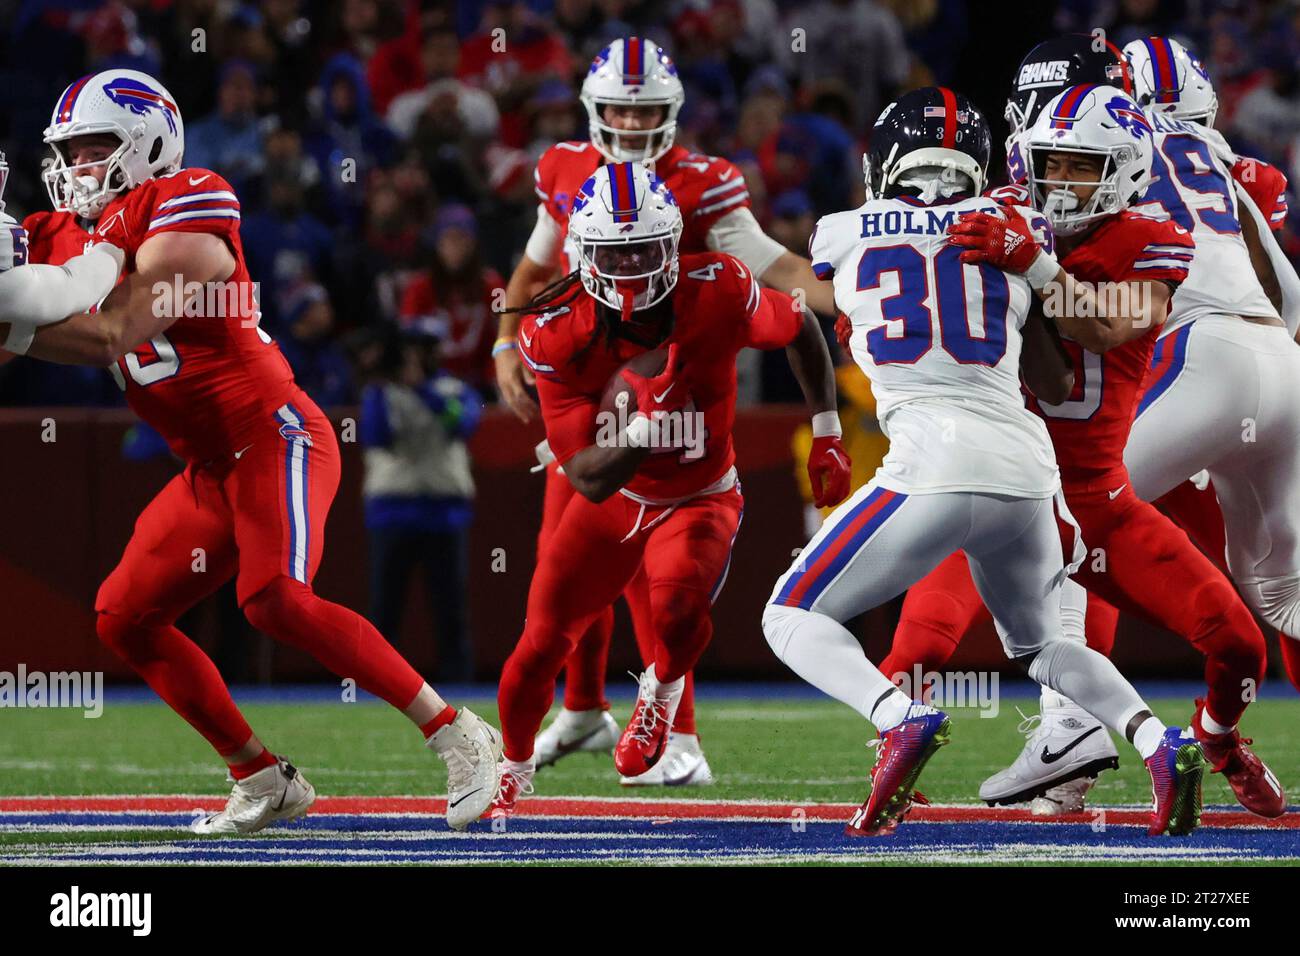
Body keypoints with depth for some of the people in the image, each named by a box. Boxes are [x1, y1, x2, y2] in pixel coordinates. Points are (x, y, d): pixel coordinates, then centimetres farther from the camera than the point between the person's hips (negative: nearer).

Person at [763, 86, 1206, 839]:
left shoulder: (844, 237, 10)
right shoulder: (1016, 238, 14)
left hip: (933, 464, -4)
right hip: (1027, 466, 4)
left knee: (793, 619, 10)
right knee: (1039, 641, 27)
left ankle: (902, 721, -18)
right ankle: (1158, 741, 1)